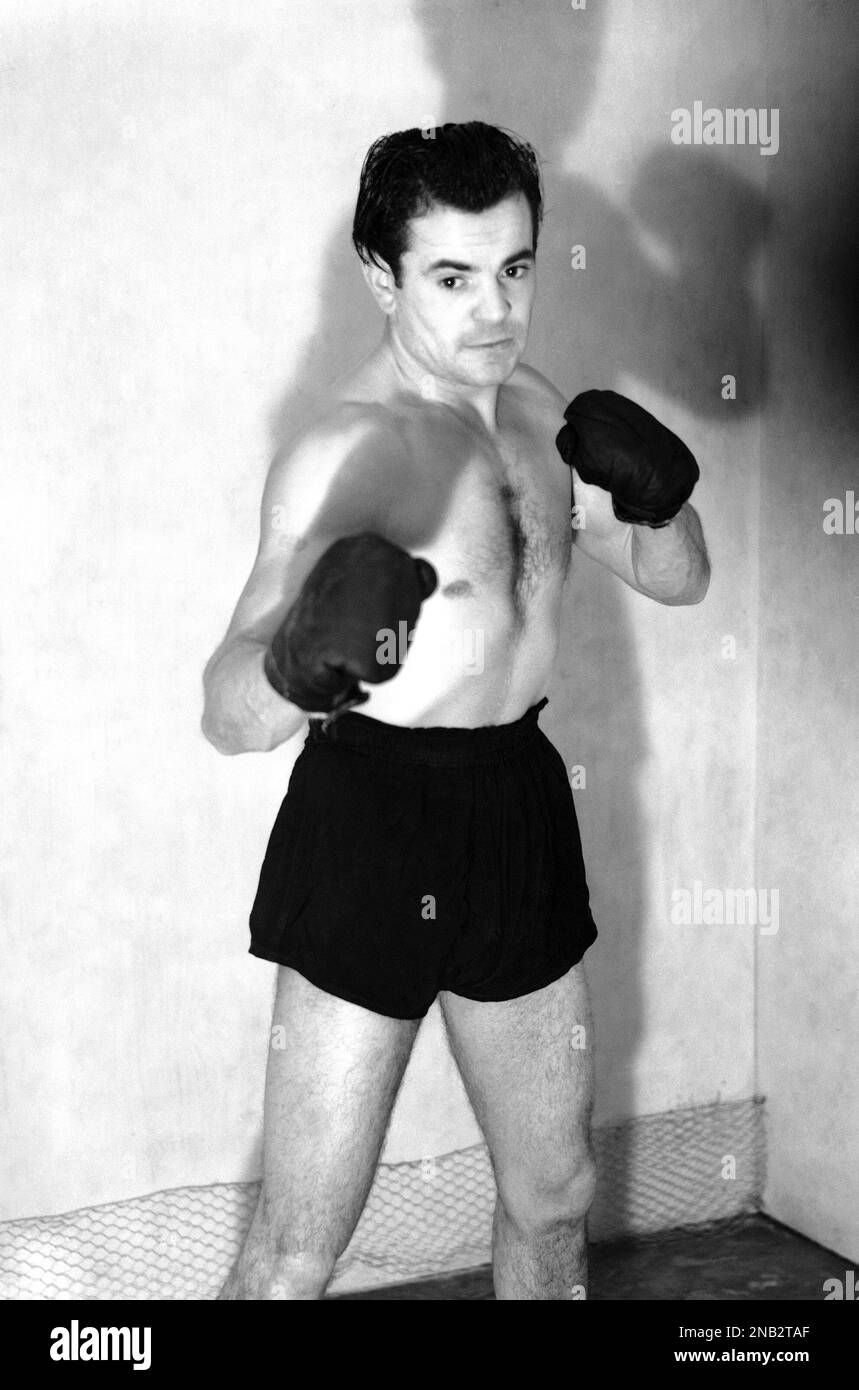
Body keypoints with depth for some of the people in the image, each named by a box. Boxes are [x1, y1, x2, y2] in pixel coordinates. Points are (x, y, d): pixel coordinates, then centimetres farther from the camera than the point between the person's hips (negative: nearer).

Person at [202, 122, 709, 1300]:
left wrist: (657, 496, -8)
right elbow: (227, 716, -28)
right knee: (300, 1249, 1)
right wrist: (296, 668, -51)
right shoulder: (346, 448, -18)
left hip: (522, 803, 7)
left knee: (554, 1195, 20)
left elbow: (677, 579, 14)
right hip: (373, 816, -7)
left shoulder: (535, 407, 5)